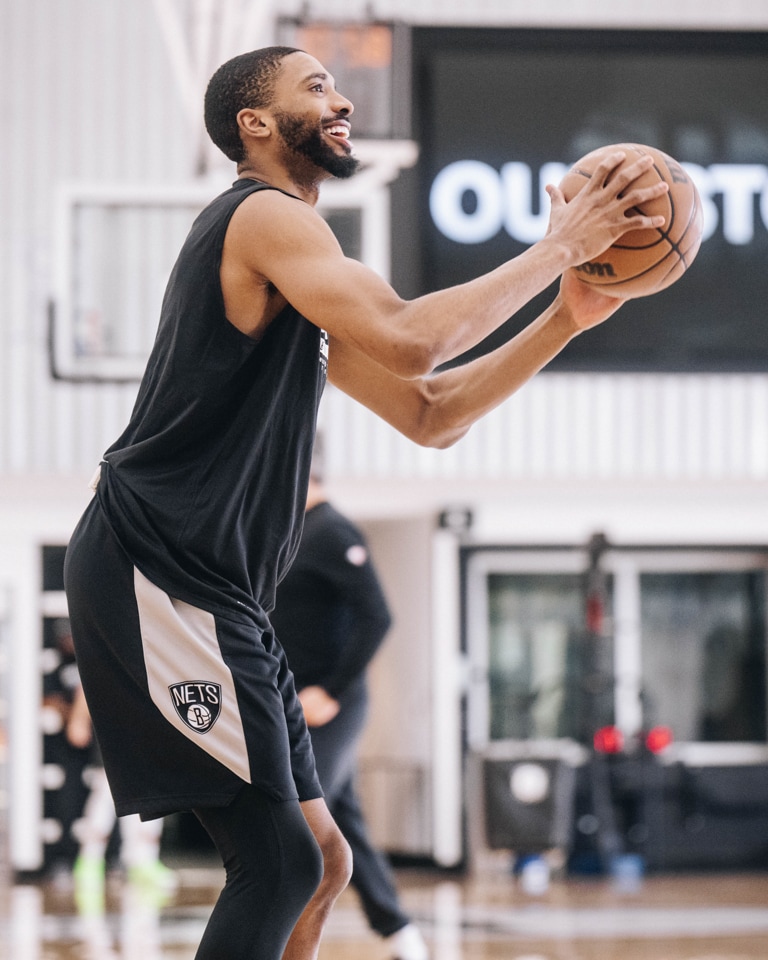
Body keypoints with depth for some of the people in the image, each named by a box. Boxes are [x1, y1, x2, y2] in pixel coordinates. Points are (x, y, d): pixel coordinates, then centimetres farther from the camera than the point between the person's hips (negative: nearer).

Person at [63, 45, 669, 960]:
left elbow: (428, 413, 23)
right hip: (154, 571, -10)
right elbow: (409, 337, -23)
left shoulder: (298, 290, 23)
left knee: (318, 864, 11)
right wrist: (556, 247, -13)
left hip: (214, 595, 10)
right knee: (279, 862, -14)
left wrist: (566, 319, 13)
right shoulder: (265, 216, -8)